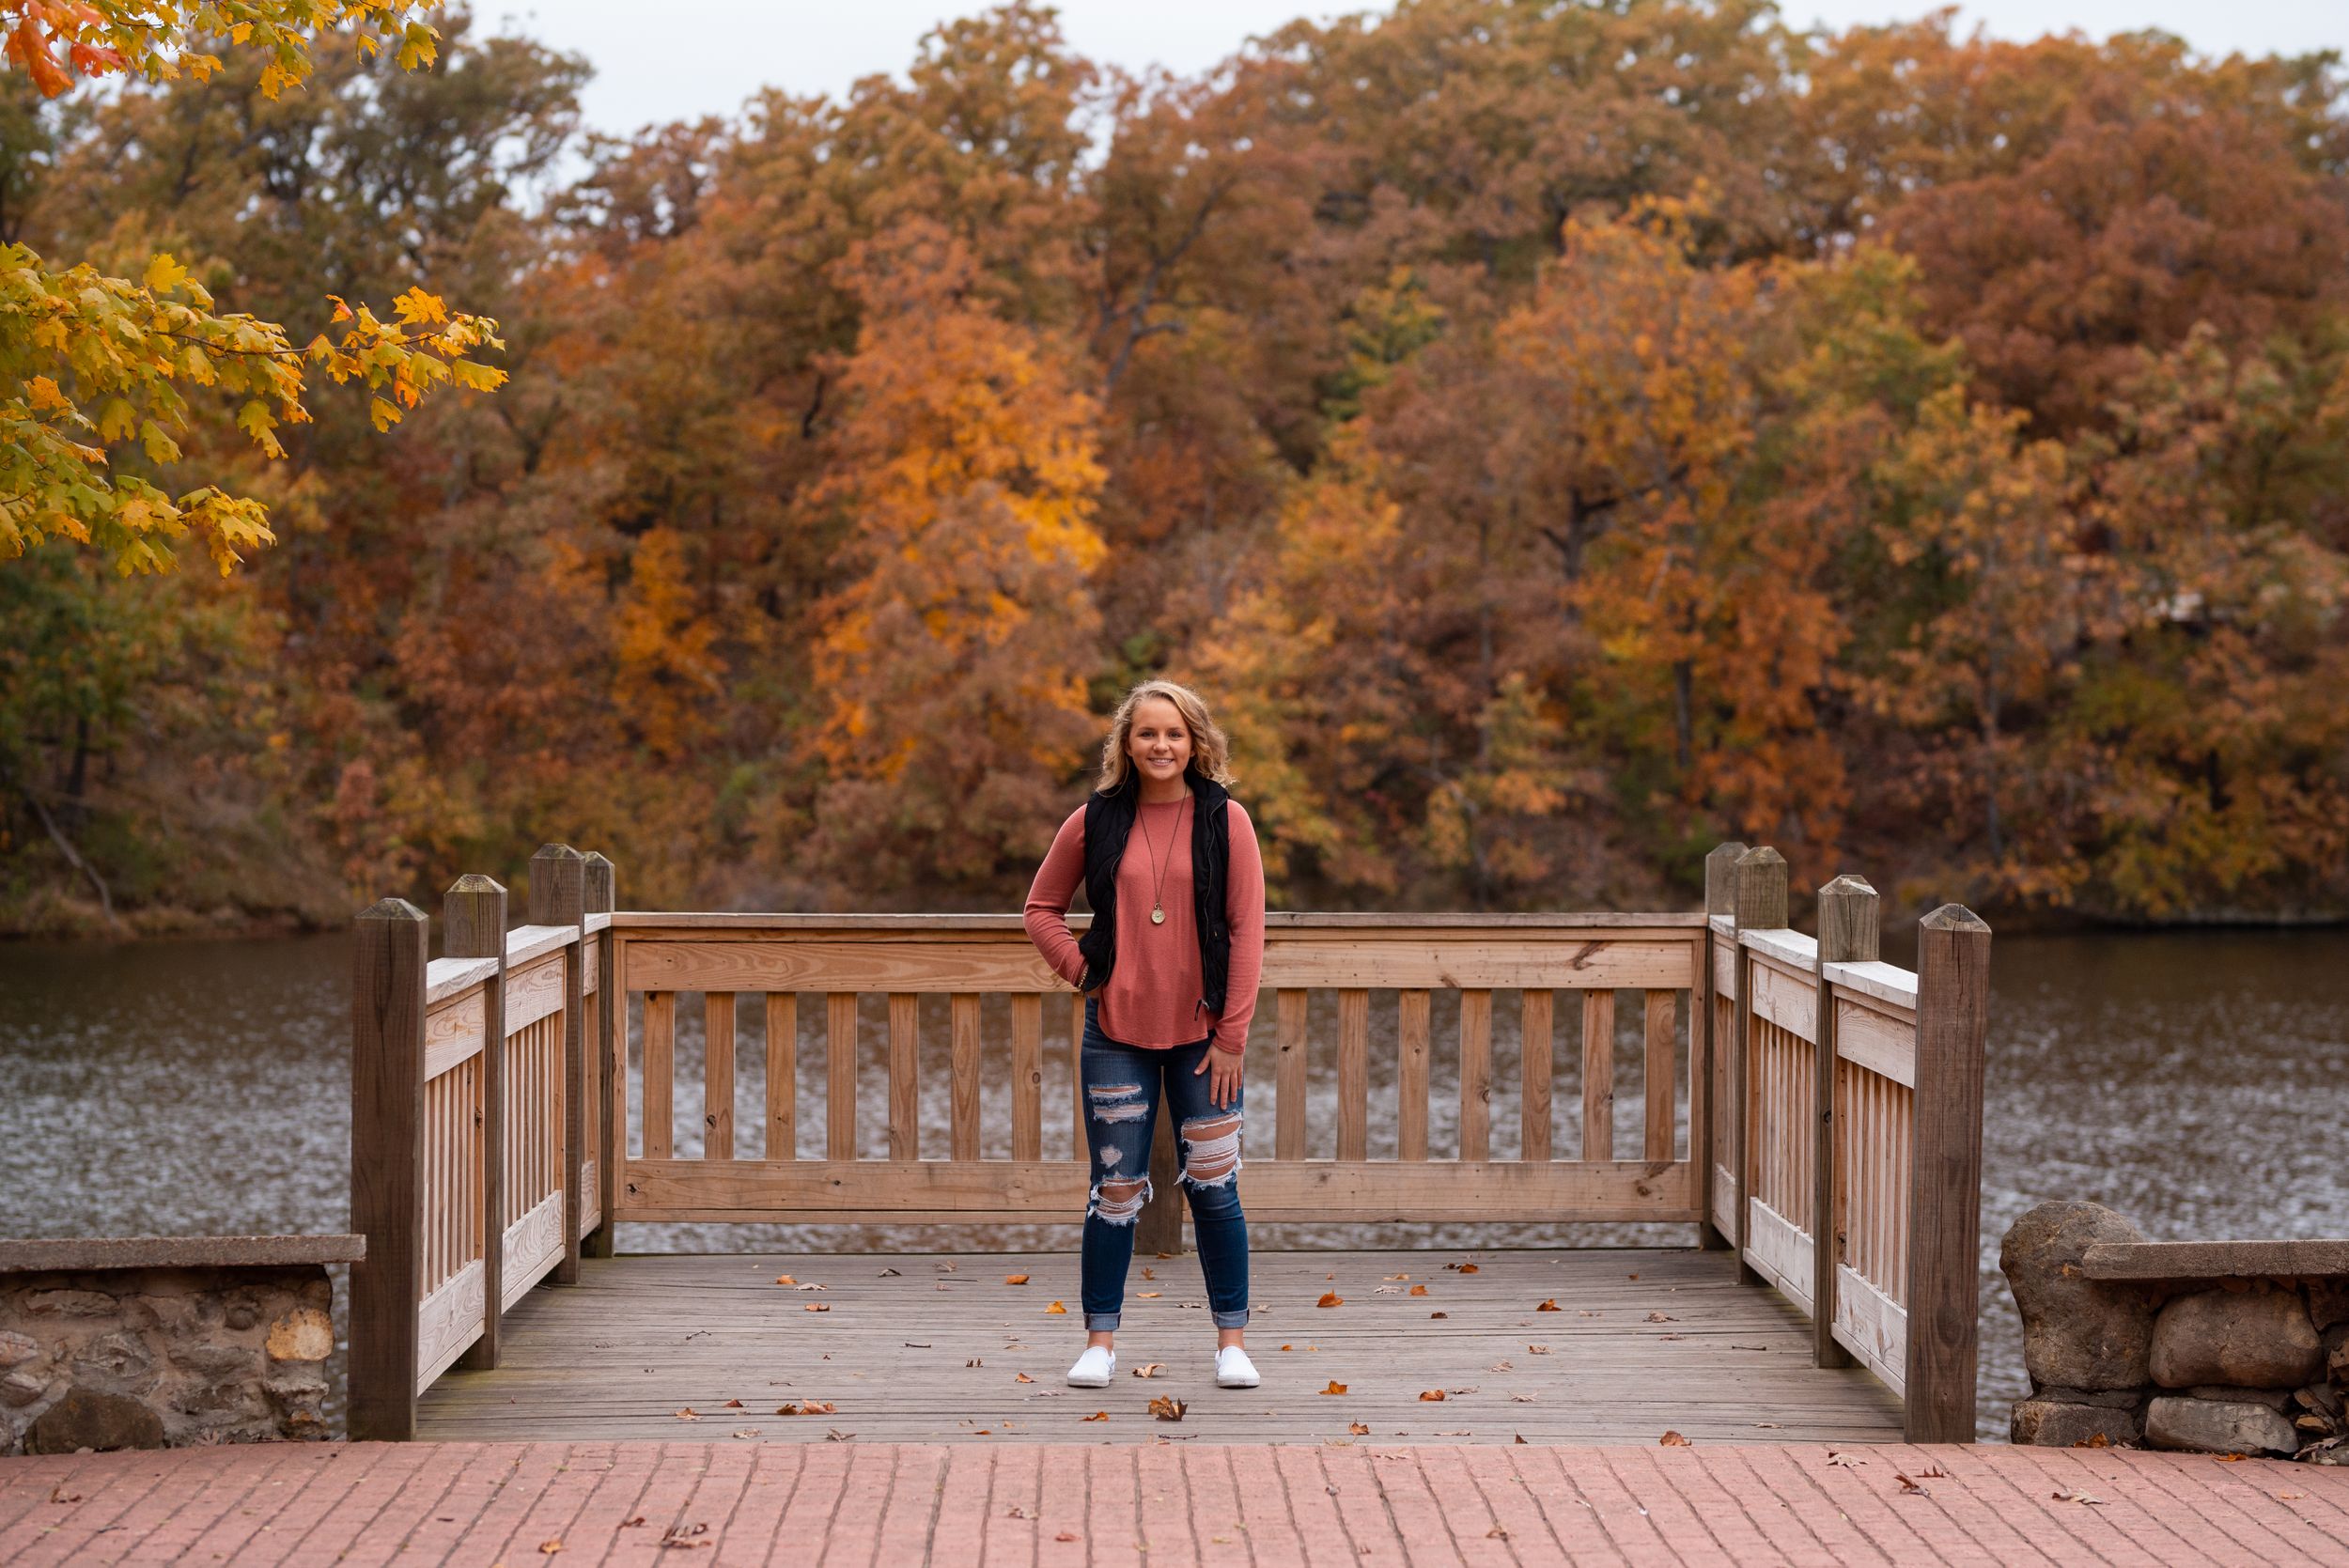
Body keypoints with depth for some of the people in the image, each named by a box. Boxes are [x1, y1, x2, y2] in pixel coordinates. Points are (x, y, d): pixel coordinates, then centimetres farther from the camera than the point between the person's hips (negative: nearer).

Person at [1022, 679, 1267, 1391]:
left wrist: (1232, 1035, -6)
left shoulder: (1225, 820, -2)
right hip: (1116, 1034, 1)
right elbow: (1042, 908, 12)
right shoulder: (1094, 821, 2)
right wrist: (1081, 969, -2)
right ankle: (1100, 1339, 15)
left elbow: (1246, 931, -3)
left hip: (1200, 1035, -1)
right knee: (1115, 1188, 5)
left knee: (1214, 1185, 4)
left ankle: (1231, 1340, 16)